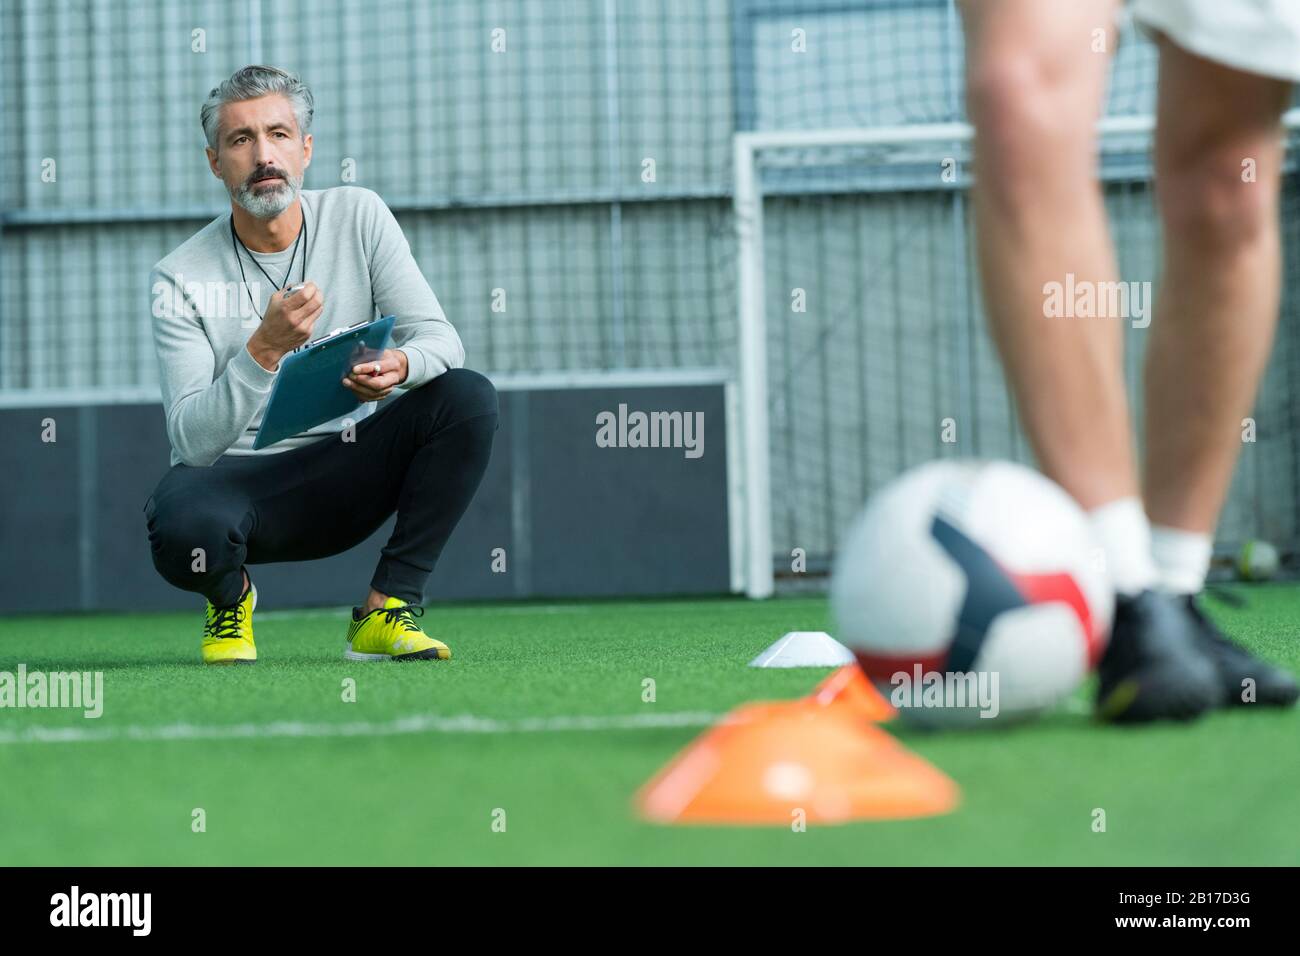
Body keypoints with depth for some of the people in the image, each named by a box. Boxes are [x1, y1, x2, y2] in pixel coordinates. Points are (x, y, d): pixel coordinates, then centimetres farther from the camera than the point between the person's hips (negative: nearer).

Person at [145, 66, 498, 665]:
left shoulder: (358, 217, -1)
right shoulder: (181, 279, -11)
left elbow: (441, 338, -7)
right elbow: (192, 441, -18)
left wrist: (401, 364, -32)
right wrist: (265, 349, -34)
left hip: (344, 476, 3)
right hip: (235, 477, -3)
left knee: (468, 397, -21)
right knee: (182, 523, -38)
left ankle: (385, 612, -13)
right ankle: (231, 594, 3)